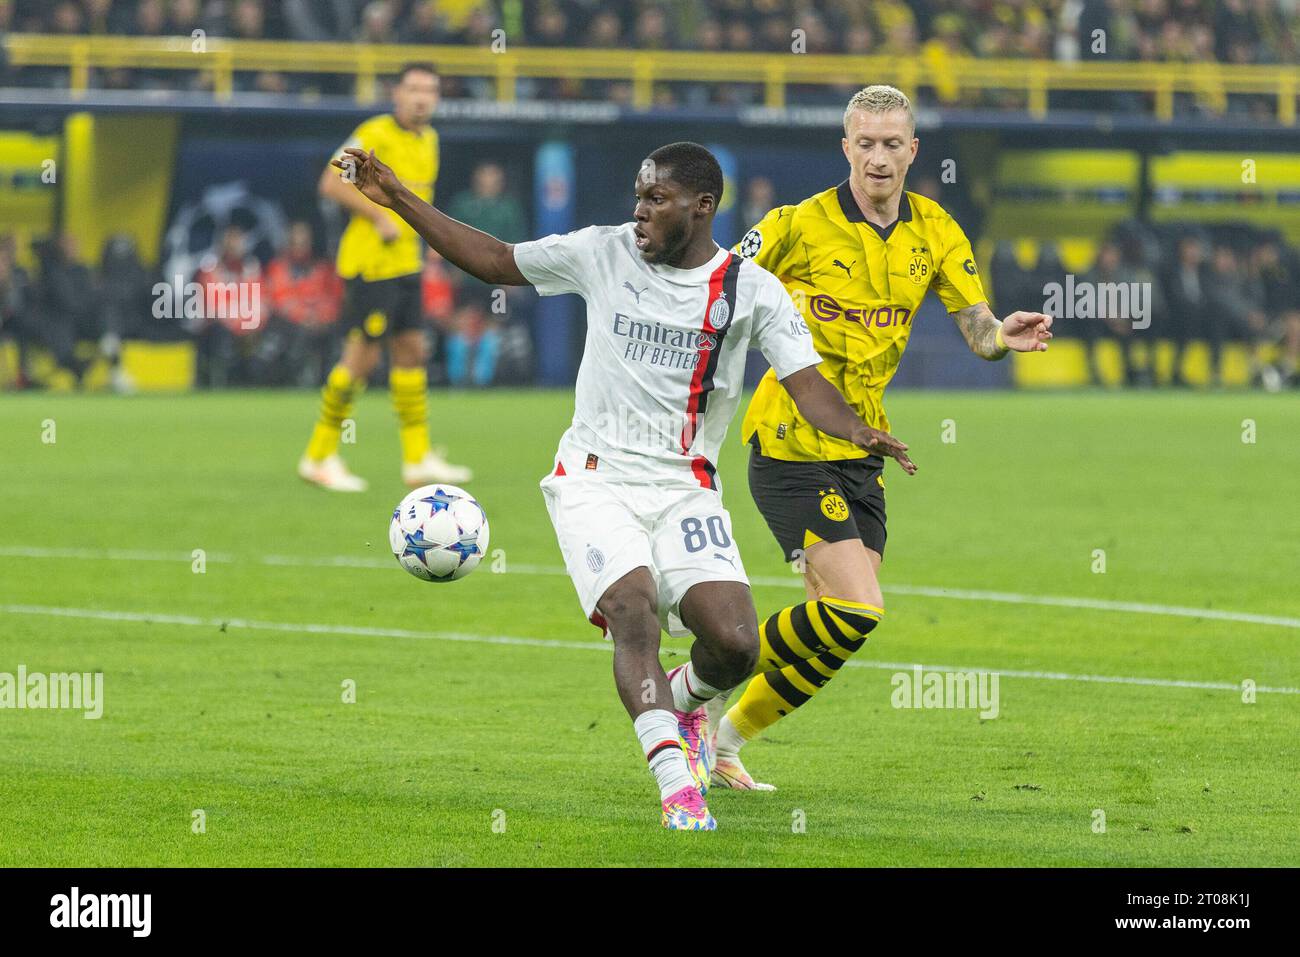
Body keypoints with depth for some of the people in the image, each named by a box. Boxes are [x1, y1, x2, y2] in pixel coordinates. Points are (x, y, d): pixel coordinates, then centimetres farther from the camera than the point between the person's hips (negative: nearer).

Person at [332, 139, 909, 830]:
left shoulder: (751, 291, -1)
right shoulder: (603, 253, 2)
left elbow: (806, 384, -7)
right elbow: (495, 261, 13)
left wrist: (853, 430, -29)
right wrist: (396, 199, 10)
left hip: (684, 488, 0)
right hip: (595, 480, 0)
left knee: (734, 642, -16)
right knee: (634, 611, -26)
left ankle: (684, 703, 21)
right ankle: (676, 781, -26)